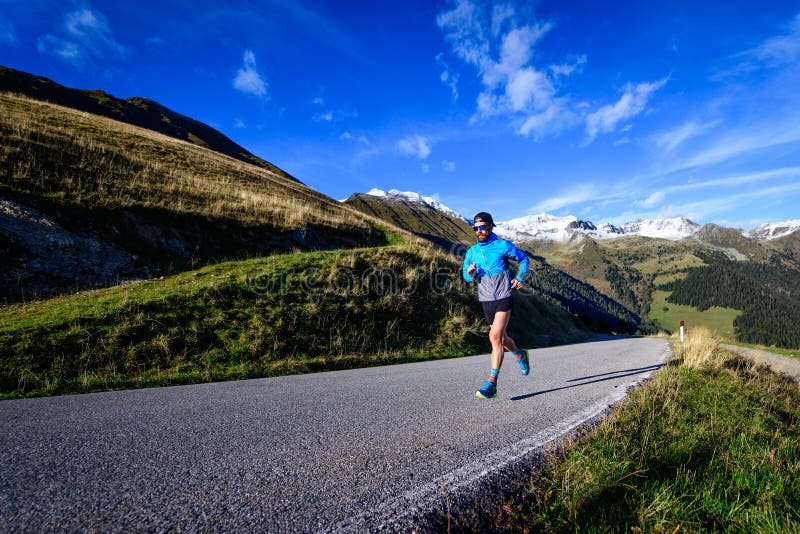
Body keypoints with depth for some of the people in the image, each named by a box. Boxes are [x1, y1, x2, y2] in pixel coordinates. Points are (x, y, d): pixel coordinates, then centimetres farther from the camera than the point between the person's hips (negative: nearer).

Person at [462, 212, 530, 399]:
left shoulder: (503, 246, -4)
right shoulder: (472, 251, 5)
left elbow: (524, 258, 9)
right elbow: (466, 276, 12)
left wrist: (520, 278, -6)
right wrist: (471, 274, -12)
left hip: (504, 297, -5)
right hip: (486, 299, 5)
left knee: (496, 337, -17)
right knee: (499, 337, 18)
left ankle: (491, 384, -16)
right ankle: (520, 354, 50)